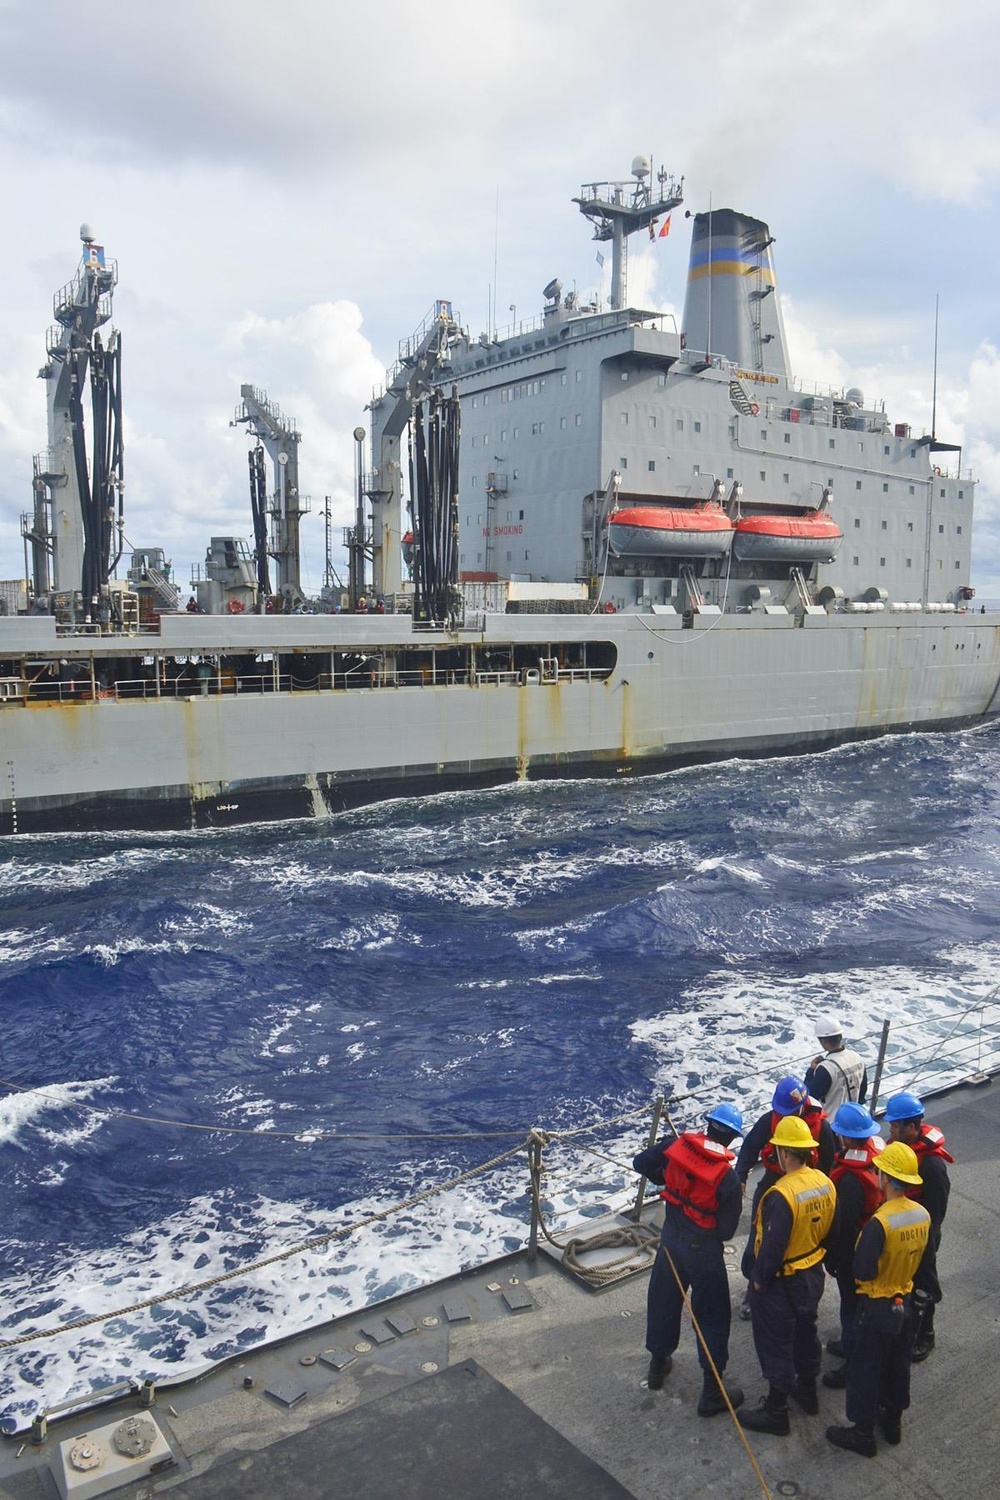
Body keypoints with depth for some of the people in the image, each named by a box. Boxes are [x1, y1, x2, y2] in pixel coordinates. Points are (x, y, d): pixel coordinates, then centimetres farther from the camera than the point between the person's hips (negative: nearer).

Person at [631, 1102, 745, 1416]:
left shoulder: (678, 1145, -14)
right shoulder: (728, 1177, -22)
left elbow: (641, 1163, -4)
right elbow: (726, 1231, -15)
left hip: (671, 1238, 5)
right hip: (703, 1249, -5)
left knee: (663, 1301, 23)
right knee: (712, 1316, 10)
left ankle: (658, 1363, 42)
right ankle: (713, 1392, 18)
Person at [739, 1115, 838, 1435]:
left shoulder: (781, 1195, -34)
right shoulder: (825, 1183, -9)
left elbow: (773, 1246, -29)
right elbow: (830, 1229, 5)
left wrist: (760, 1278, -13)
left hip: (781, 1281, -8)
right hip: (813, 1274, 8)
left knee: (775, 1344, 10)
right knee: (805, 1331, 27)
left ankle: (776, 1411, 23)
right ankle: (808, 1391, 46)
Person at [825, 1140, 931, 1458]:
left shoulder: (879, 1222, -32)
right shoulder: (923, 1214, -9)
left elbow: (863, 1271, -27)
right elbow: (923, 1256, 6)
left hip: (877, 1306, -7)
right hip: (905, 1301, 7)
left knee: (865, 1368, 9)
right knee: (897, 1363, 23)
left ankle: (863, 1433, 21)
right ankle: (892, 1421, 40)